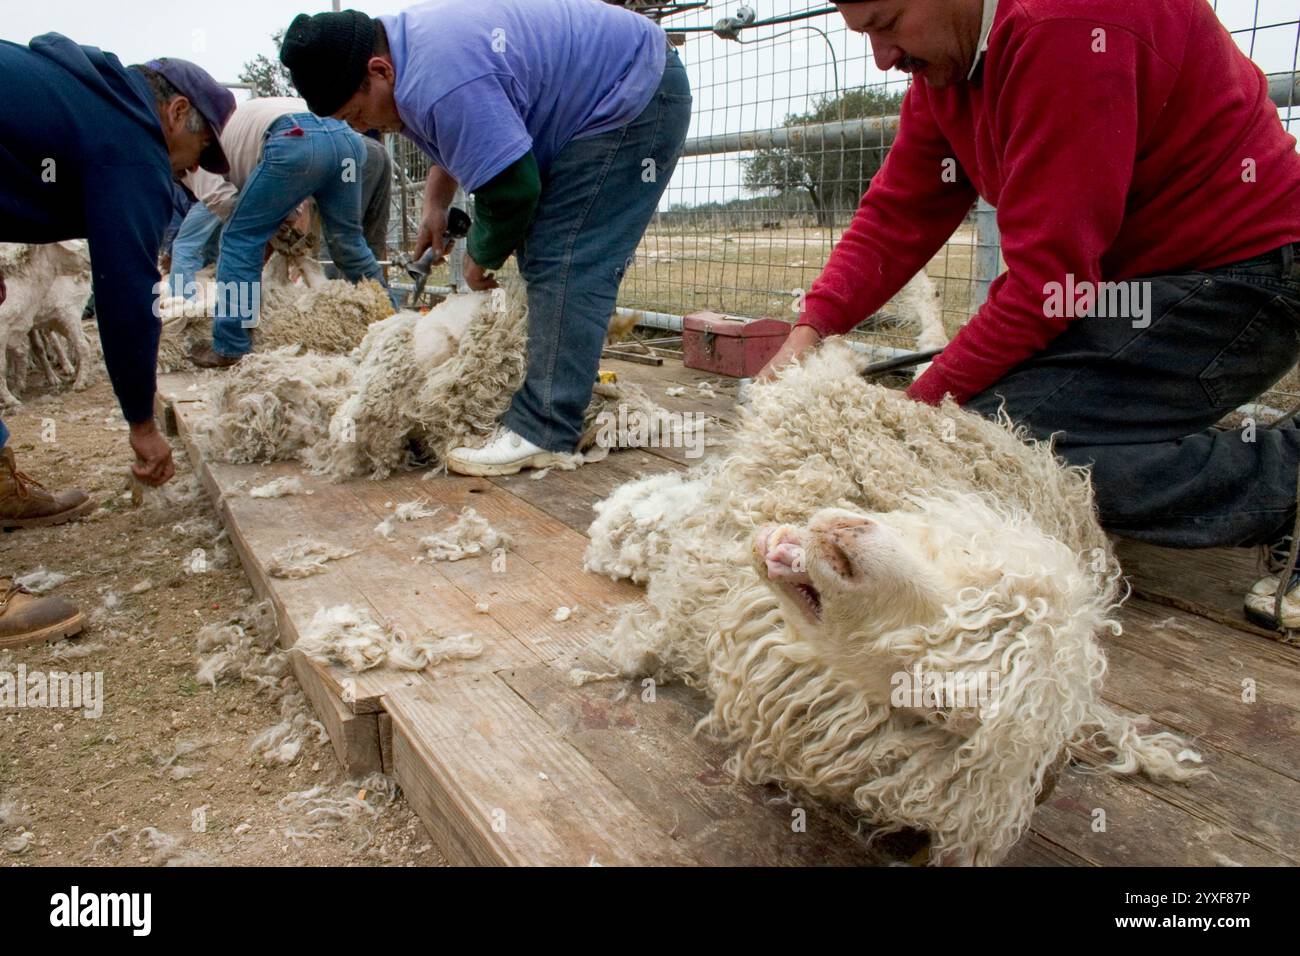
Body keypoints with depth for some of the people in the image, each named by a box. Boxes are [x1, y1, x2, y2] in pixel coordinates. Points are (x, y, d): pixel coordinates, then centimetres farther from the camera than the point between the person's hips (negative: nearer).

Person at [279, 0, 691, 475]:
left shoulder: (443, 83, -30)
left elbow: (510, 192, -24)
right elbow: (467, 144, 20)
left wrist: (481, 257, -6)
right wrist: (436, 203, 10)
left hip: (633, 98, -11)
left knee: (567, 265, -19)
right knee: (546, 256, 10)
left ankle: (544, 432, -20)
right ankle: (566, 396, 16)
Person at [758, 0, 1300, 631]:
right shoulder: (945, 60, 5)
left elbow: (1047, 274, -26)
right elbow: (896, 217, 4)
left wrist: (924, 402, -19)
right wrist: (811, 329, -11)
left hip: (1240, 274, -9)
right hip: (1133, 275, 10)